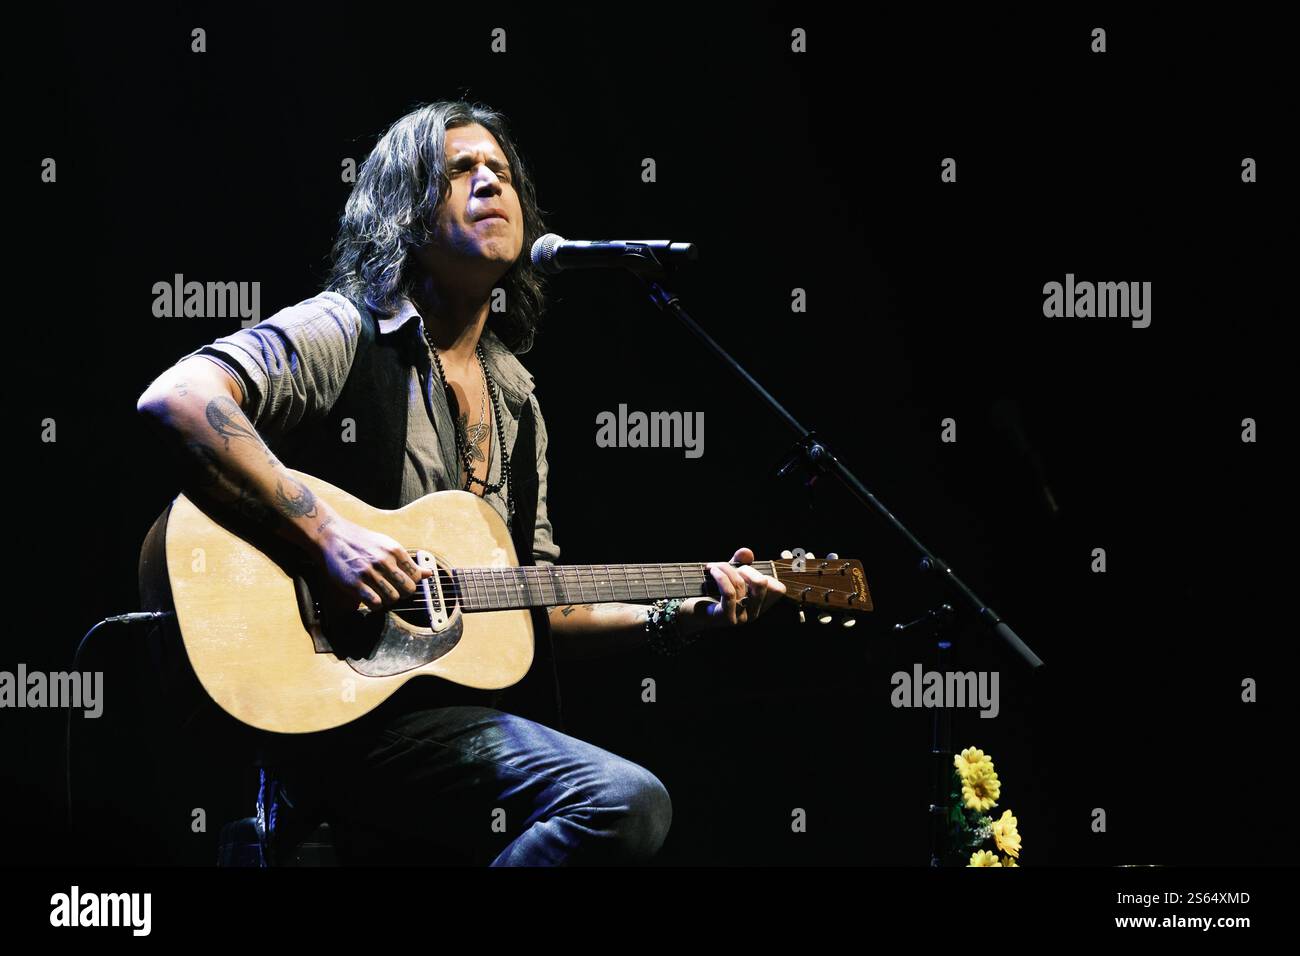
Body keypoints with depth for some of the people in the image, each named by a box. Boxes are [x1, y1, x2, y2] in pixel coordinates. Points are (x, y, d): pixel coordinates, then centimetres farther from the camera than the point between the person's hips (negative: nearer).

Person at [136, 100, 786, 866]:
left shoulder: (516, 402, 21)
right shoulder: (343, 332, -2)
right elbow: (176, 398, -20)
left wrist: (674, 616, 10)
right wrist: (327, 536, -24)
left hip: (461, 703, 8)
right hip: (336, 710, -8)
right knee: (623, 801, -24)